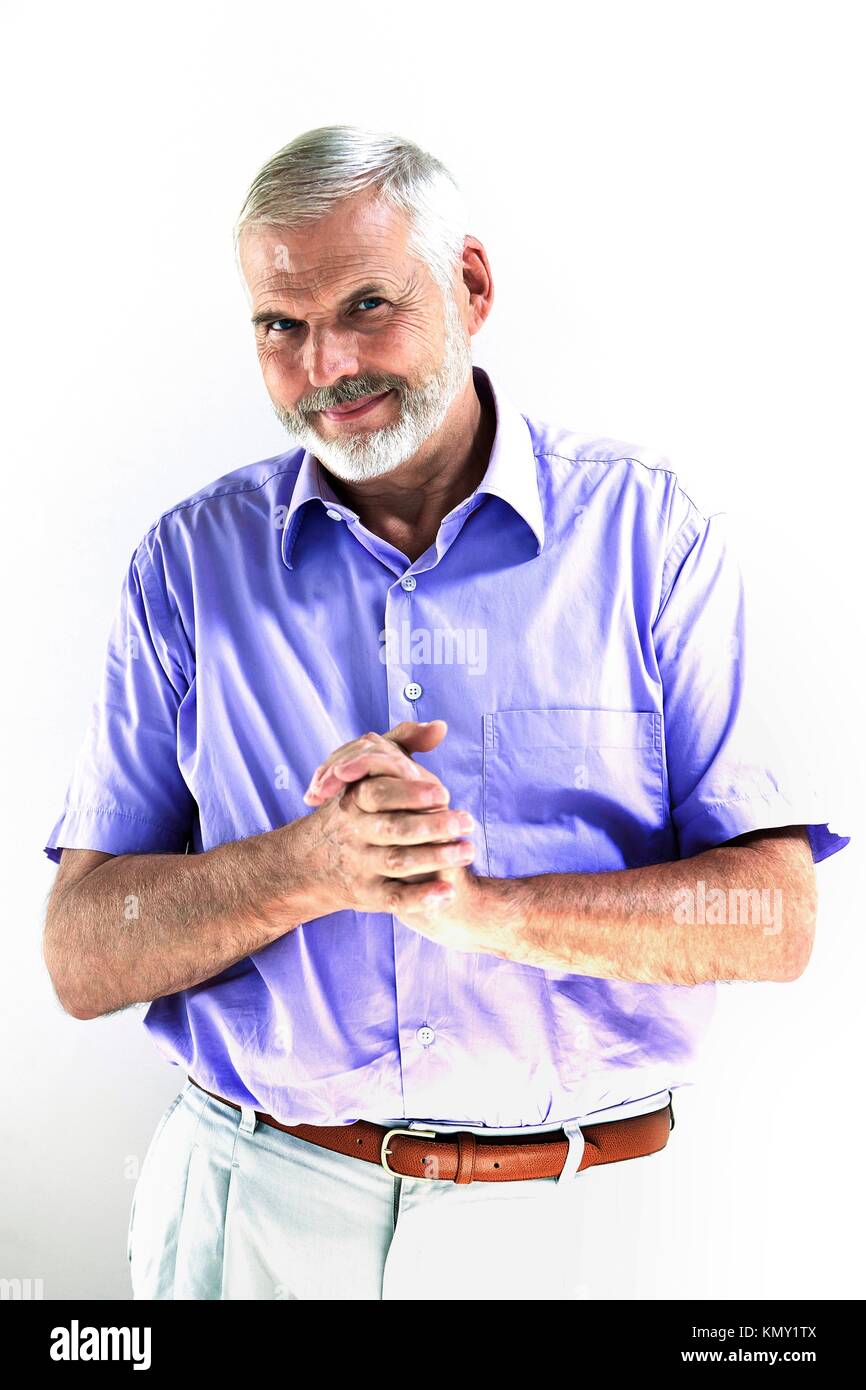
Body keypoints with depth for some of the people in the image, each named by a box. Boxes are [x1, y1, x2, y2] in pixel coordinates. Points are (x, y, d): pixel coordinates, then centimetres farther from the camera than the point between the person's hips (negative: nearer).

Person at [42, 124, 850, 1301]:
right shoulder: (190, 562, 0)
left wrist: (490, 908, -23)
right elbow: (83, 961, -5)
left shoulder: (648, 530, -4)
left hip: (573, 1213, 0)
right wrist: (310, 865, -22)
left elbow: (775, 918, -9)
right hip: (257, 1204, 1)